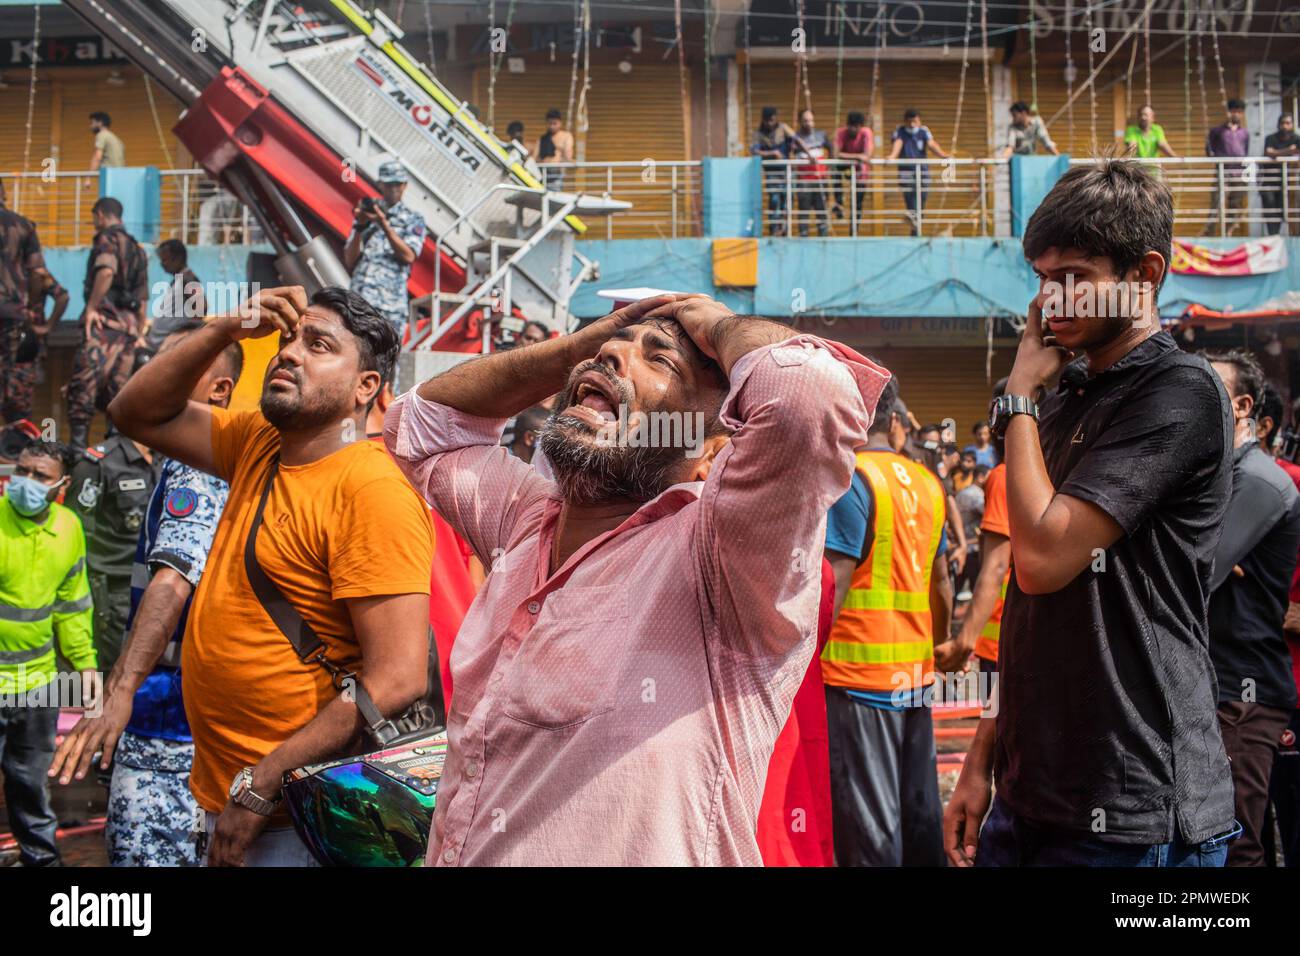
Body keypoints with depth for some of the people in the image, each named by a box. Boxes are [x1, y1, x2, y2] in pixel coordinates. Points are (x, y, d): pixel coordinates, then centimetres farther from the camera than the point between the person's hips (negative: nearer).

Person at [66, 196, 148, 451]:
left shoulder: (106, 238, 0)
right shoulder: (137, 249, 25)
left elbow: (106, 270, -22)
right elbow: (142, 300, 24)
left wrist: (91, 307, -18)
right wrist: (137, 335, 26)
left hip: (106, 320, -8)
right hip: (129, 325, 8)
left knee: (82, 383, -12)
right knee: (115, 390, 9)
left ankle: (79, 442, -20)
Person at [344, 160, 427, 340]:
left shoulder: (413, 219, 11)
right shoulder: (365, 214, 17)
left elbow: (409, 256, -6)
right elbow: (349, 262, 12)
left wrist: (384, 223, -11)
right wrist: (360, 227, -2)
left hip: (392, 299, -2)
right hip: (360, 298, 2)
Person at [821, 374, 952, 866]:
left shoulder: (850, 479, -12)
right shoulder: (926, 482, 9)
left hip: (858, 676, -7)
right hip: (916, 675, 7)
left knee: (866, 826, 1)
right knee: (918, 811, 15)